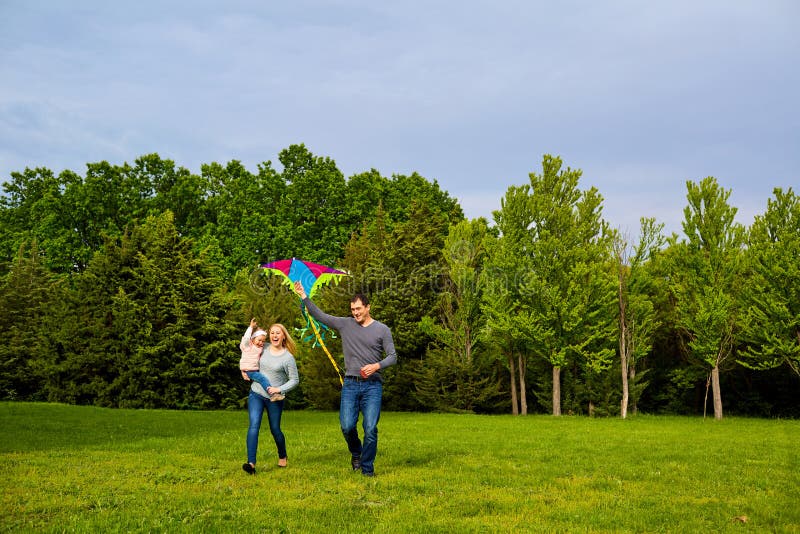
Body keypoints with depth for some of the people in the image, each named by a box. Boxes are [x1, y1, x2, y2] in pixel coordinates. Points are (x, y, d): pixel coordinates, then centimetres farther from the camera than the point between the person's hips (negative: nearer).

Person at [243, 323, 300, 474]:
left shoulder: (288, 358, -8)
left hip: (275, 399, -2)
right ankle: (251, 463, -24)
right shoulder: (264, 349, 2)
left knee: (275, 429, 10)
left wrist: (279, 389, -16)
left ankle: (282, 457, 38)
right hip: (256, 394, 2)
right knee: (253, 425, -15)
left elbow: (295, 380, -4)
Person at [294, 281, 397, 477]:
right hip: (350, 384, 2)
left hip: (372, 386, -2)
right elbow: (320, 315, 10)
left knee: (370, 429, -7)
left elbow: (392, 356, 3)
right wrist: (304, 296, 3)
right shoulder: (345, 324, 10)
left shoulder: (382, 330, 4)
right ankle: (356, 453, 25)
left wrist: (376, 366, -15)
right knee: (347, 426, -7)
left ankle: (367, 468, 9)